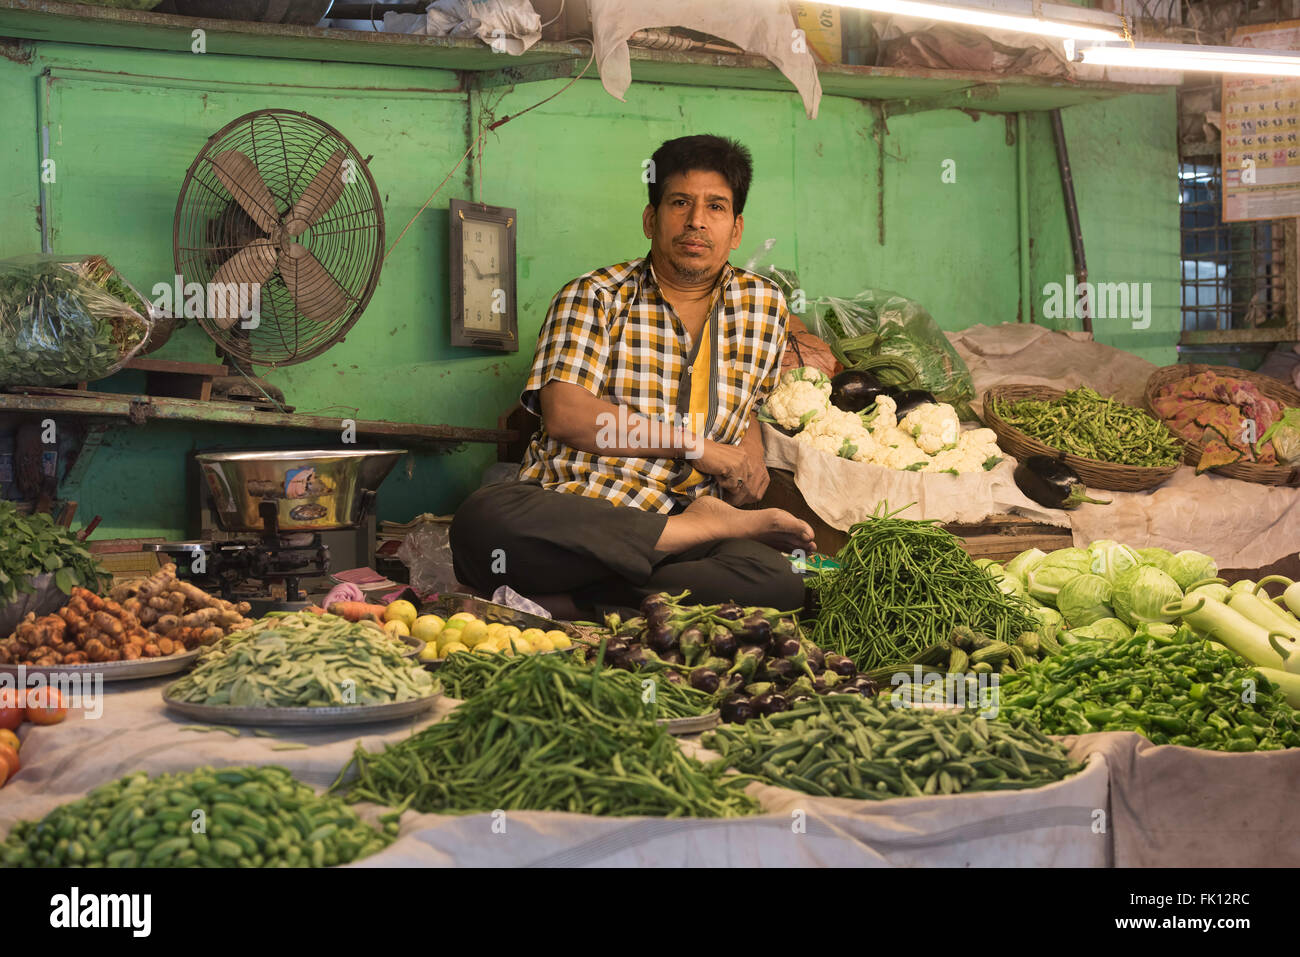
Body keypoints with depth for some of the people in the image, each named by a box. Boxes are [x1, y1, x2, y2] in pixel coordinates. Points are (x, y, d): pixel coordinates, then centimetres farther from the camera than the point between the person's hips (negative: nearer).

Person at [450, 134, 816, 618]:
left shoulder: (764, 306, 17)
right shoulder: (594, 297, 3)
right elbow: (565, 414, -11)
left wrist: (750, 461, 12)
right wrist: (693, 444, -10)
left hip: (666, 529, 1)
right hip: (567, 510, -1)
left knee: (778, 581, -32)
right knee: (482, 520, -38)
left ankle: (563, 601, -26)